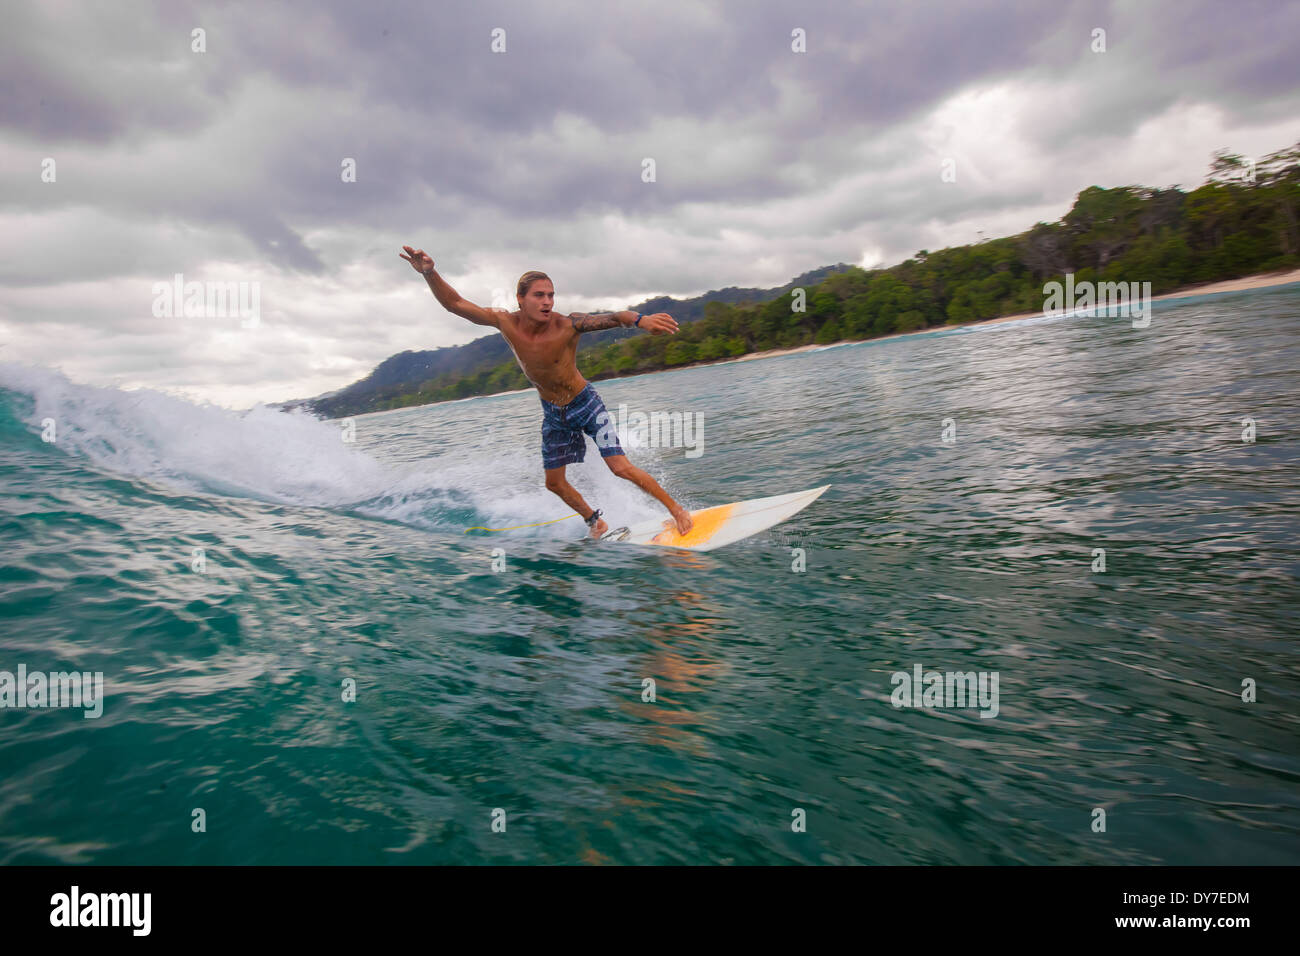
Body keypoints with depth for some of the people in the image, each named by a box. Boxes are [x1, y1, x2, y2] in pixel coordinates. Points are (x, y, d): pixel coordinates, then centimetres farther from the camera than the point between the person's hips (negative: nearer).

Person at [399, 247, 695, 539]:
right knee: (554, 483, 12)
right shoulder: (507, 322, -16)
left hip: (585, 404, -5)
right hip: (552, 414, 5)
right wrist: (430, 273, -28)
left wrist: (640, 320, -64)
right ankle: (596, 522, 34)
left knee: (621, 468, -12)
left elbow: (611, 317, -43)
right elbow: (455, 304, -12)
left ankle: (677, 509, 5)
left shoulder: (567, 325, -28)